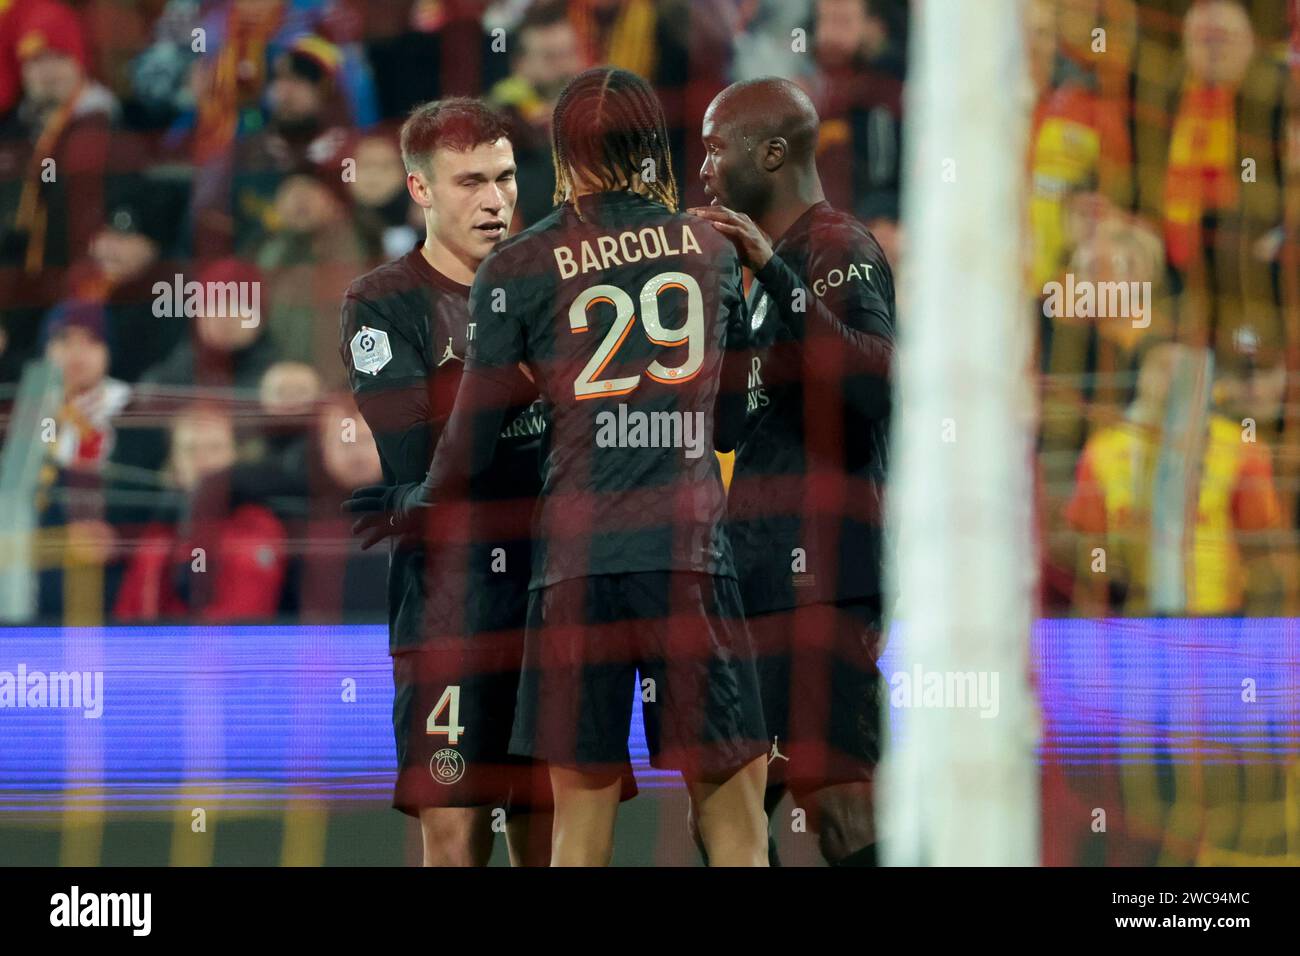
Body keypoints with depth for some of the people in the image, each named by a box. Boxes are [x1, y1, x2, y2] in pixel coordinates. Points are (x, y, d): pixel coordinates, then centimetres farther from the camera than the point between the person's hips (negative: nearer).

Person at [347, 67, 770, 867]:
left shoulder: (517, 271, 4)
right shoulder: (710, 250, 11)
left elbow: (471, 444, 6)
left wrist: (415, 504, 26)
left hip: (575, 558, 0)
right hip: (690, 548, 0)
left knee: (582, 812, 3)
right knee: (734, 804, 1)